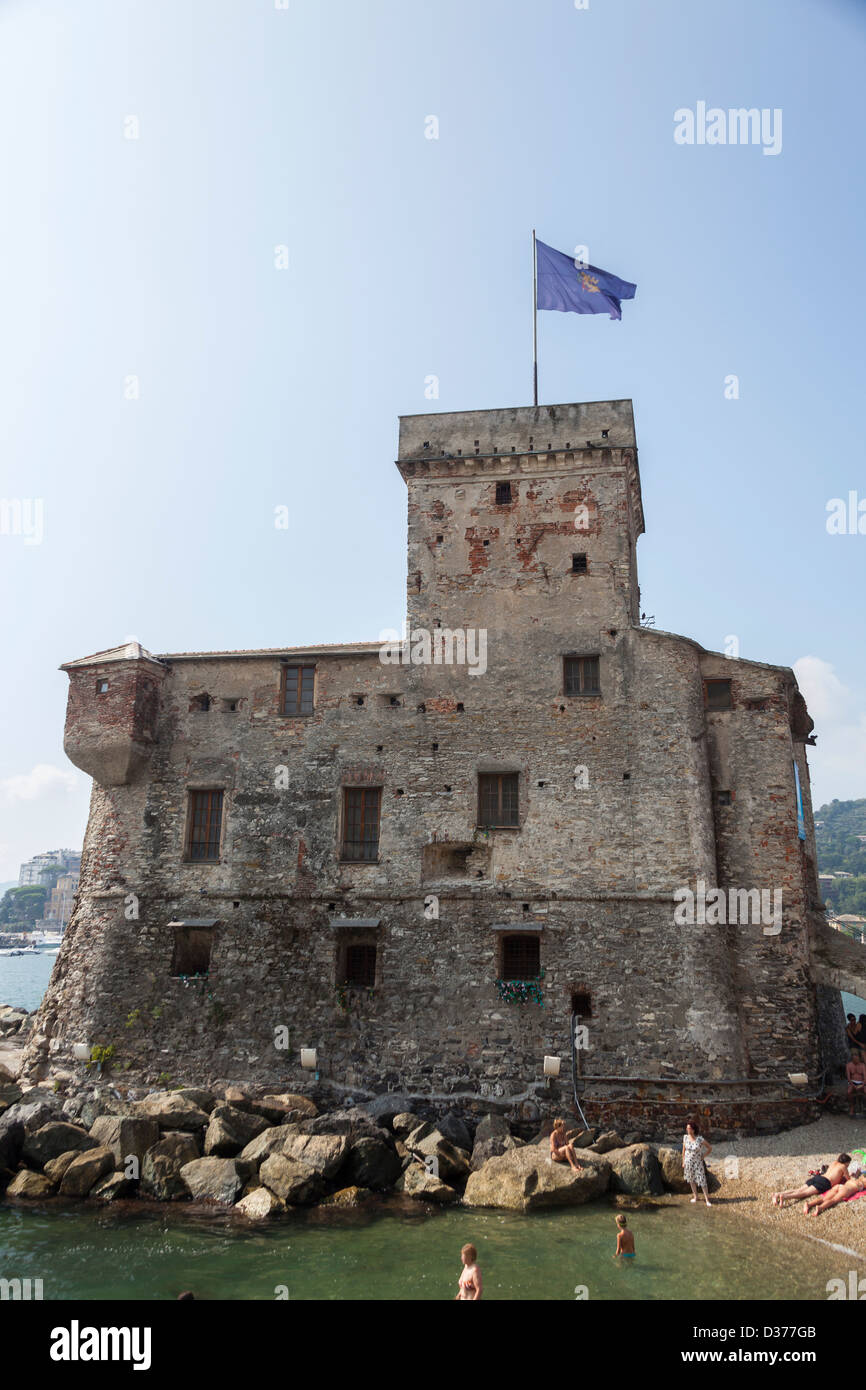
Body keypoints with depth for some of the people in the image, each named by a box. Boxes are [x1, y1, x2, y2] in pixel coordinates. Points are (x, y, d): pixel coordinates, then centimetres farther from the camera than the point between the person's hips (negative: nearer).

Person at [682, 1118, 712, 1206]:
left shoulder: (700, 1139, -22)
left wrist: (703, 1157, -6)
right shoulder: (685, 1137, -11)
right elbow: (684, 1150, 2)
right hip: (688, 1162, 3)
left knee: (702, 1181, -1)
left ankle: (707, 1200, 13)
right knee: (691, 1180, 15)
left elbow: (710, 1148, -9)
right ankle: (695, 1196, 33)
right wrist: (683, 1162, 4)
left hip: (698, 1162, -3)